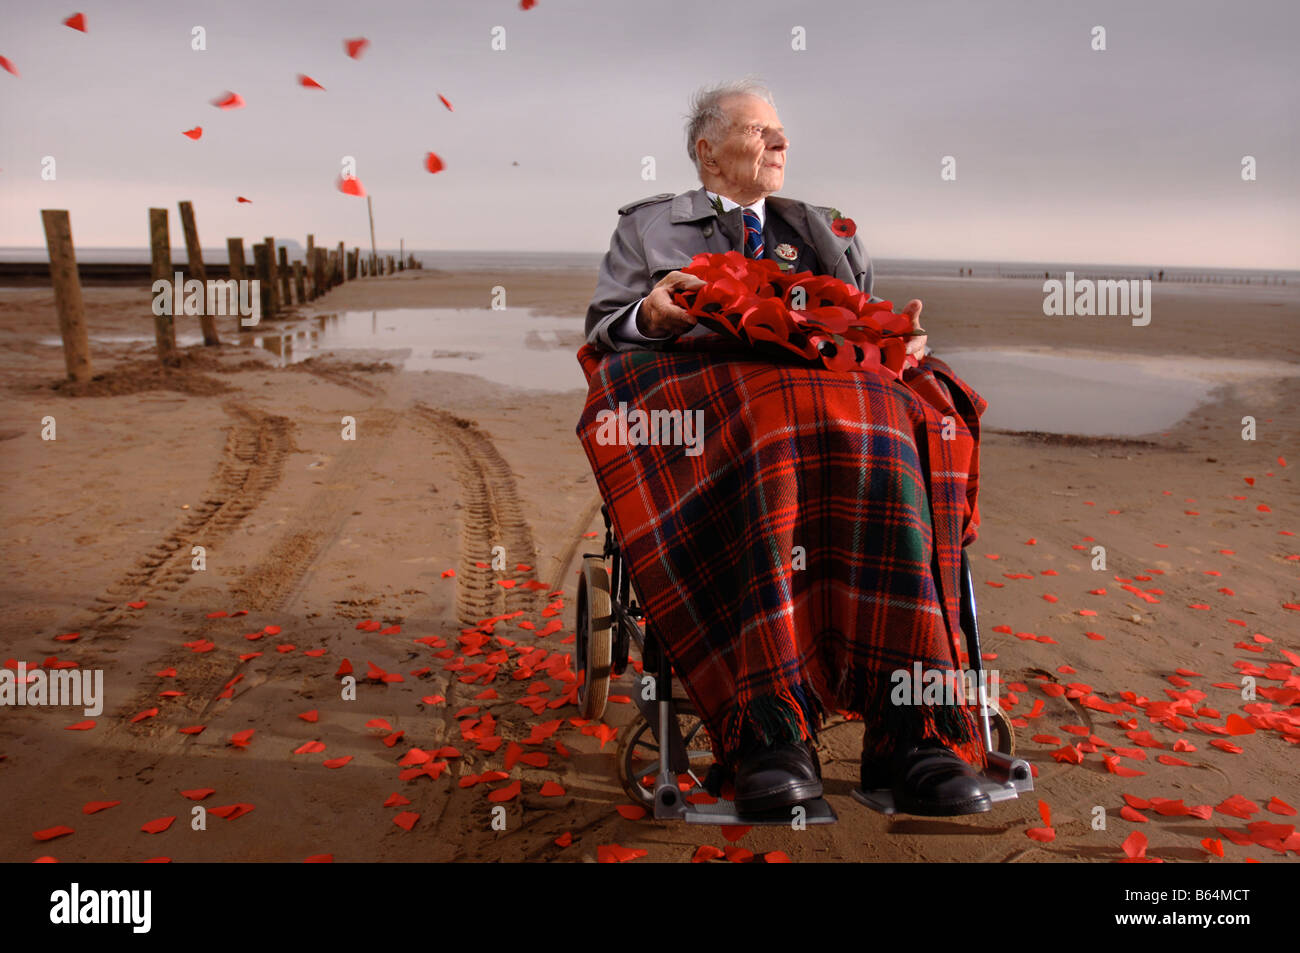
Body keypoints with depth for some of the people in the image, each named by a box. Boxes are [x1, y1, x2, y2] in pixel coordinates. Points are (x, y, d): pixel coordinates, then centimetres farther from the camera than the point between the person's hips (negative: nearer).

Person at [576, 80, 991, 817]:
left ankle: (911, 728, -41)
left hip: (837, 381, 3)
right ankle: (772, 727, -45)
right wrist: (649, 316, -7)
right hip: (703, 383, -2)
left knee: (875, 445, -35)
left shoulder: (828, 230, 34)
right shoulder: (648, 226, 27)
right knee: (766, 435, -40)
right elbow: (602, 332, 16)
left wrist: (900, 342, 2)